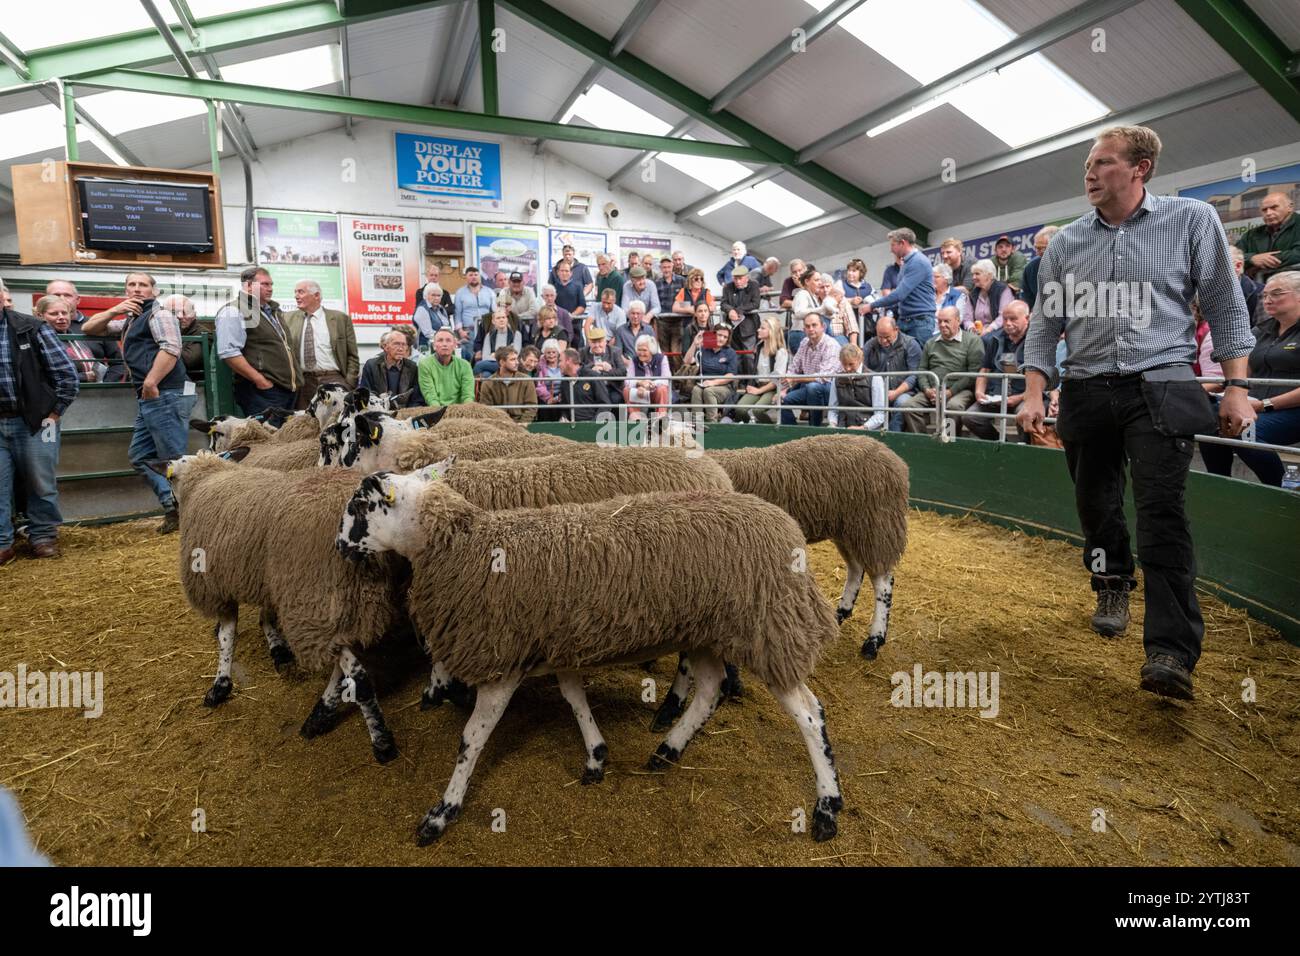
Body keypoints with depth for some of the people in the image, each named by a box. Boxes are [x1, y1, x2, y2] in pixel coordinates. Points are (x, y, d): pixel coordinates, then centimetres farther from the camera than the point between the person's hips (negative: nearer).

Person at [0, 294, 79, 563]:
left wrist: (54, 413, -5)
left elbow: (66, 372, -4)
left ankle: (43, 536, 21)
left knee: (40, 483, 7)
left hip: (34, 421, -3)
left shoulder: (32, 328, -4)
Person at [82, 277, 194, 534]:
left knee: (175, 459, -10)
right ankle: (174, 507, 11)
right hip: (150, 399, 10)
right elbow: (89, 328, 32)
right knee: (139, 457, 11)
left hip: (166, 396, -10)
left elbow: (171, 348, -19)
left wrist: (150, 383, -22)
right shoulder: (130, 321, 25)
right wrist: (114, 311, 14)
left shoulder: (159, 314, -4)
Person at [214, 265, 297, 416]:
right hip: (262, 391, -8)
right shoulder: (233, 311, -7)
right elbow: (229, 352, -17)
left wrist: (295, 378, 19)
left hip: (290, 387, 8)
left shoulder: (274, 309, 20)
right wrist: (260, 380, -18)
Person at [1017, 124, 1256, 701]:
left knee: (1161, 515, -11)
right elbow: (1045, 325, 9)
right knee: (1095, 507, 11)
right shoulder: (1066, 242, 8)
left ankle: (1171, 652, -9)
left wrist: (1236, 386, -2)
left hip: (1158, 388, -3)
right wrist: (1033, 394, -1)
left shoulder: (1192, 219, 3)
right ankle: (1112, 586, 37)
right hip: (1086, 394, 3)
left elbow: (1224, 307, 4)